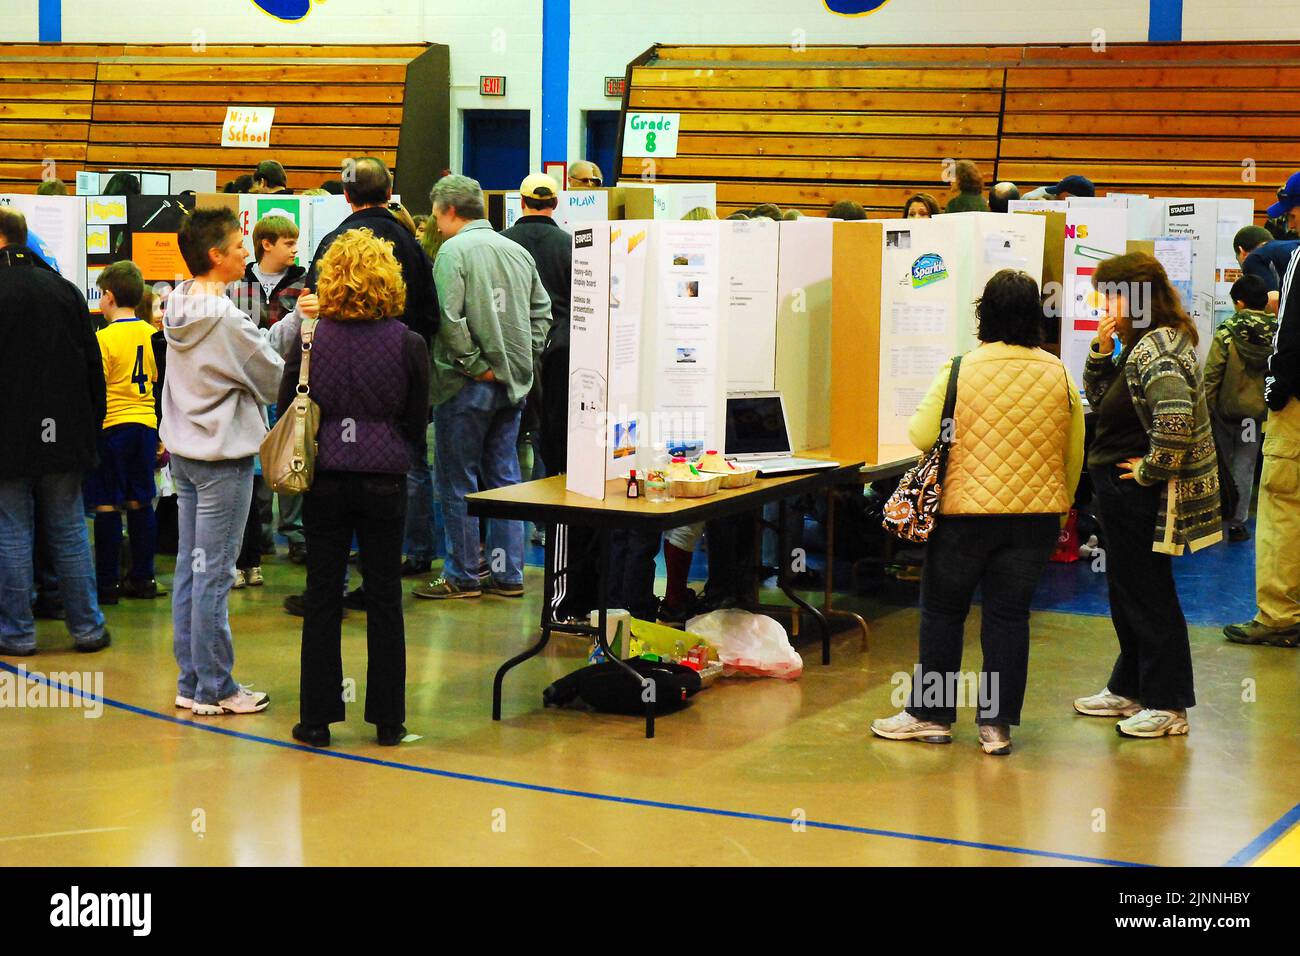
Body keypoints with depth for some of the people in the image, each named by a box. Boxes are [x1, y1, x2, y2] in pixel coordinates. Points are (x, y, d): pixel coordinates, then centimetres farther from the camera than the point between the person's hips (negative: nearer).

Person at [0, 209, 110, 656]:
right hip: (64, 435, 4)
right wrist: (91, 428, 15)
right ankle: (87, 627, 15)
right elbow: (93, 366, 8)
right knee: (69, 532, 10)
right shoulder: (64, 288, 4)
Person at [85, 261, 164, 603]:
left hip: (111, 425, -6)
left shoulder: (105, 338, -12)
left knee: (107, 506, 0)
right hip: (145, 424, 6)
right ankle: (142, 578, 16)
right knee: (140, 503, 12)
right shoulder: (152, 334, 6)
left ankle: (107, 584, 4)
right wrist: (162, 435, 19)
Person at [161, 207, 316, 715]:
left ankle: (191, 681, 20)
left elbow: (257, 347, 8)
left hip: (183, 451, 9)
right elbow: (274, 380, -10)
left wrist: (295, 319, -1)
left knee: (190, 567, 13)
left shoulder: (180, 305, 7)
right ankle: (214, 689, 6)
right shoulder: (225, 318, -20)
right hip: (223, 456, -9)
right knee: (214, 573, -2)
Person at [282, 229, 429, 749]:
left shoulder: (310, 341, -5)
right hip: (384, 482, 0)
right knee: (384, 599, 8)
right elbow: (418, 423, 1)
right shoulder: (408, 345, -7)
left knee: (322, 598, 7)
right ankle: (387, 720, 13)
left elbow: (286, 412, 2)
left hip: (324, 481, 1)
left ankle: (317, 718, 10)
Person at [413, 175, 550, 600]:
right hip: (513, 384, 7)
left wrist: (475, 366, -14)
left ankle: (462, 576, 9)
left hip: (468, 387, -7)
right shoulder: (518, 251, 10)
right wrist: (523, 361, 11)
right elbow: (542, 312, 13)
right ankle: (508, 573, 16)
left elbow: (449, 319, -21)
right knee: (504, 477, 12)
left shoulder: (454, 251, -11)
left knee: (458, 482, 3)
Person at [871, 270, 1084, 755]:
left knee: (943, 611, 11)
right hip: (1036, 515, 3)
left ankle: (930, 715, 18)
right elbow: (1074, 455, 7)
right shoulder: (1058, 375, 0)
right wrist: (1060, 506, 20)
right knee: (1009, 614, 9)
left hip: (966, 513, -3)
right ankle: (997, 724, 11)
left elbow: (921, 437, -10)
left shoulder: (960, 370, -10)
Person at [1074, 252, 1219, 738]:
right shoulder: (1143, 343, 10)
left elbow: (1175, 419, -35)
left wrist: (1149, 471, -22)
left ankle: (1167, 706, 9)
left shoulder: (1157, 351, -22)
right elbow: (1098, 396, 15)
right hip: (1125, 495, 10)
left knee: (1147, 594, -1)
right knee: (1127, 590, 19)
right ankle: (1128, 689, 32)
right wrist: (1101, 350, 0)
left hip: (1145, 495, -10)